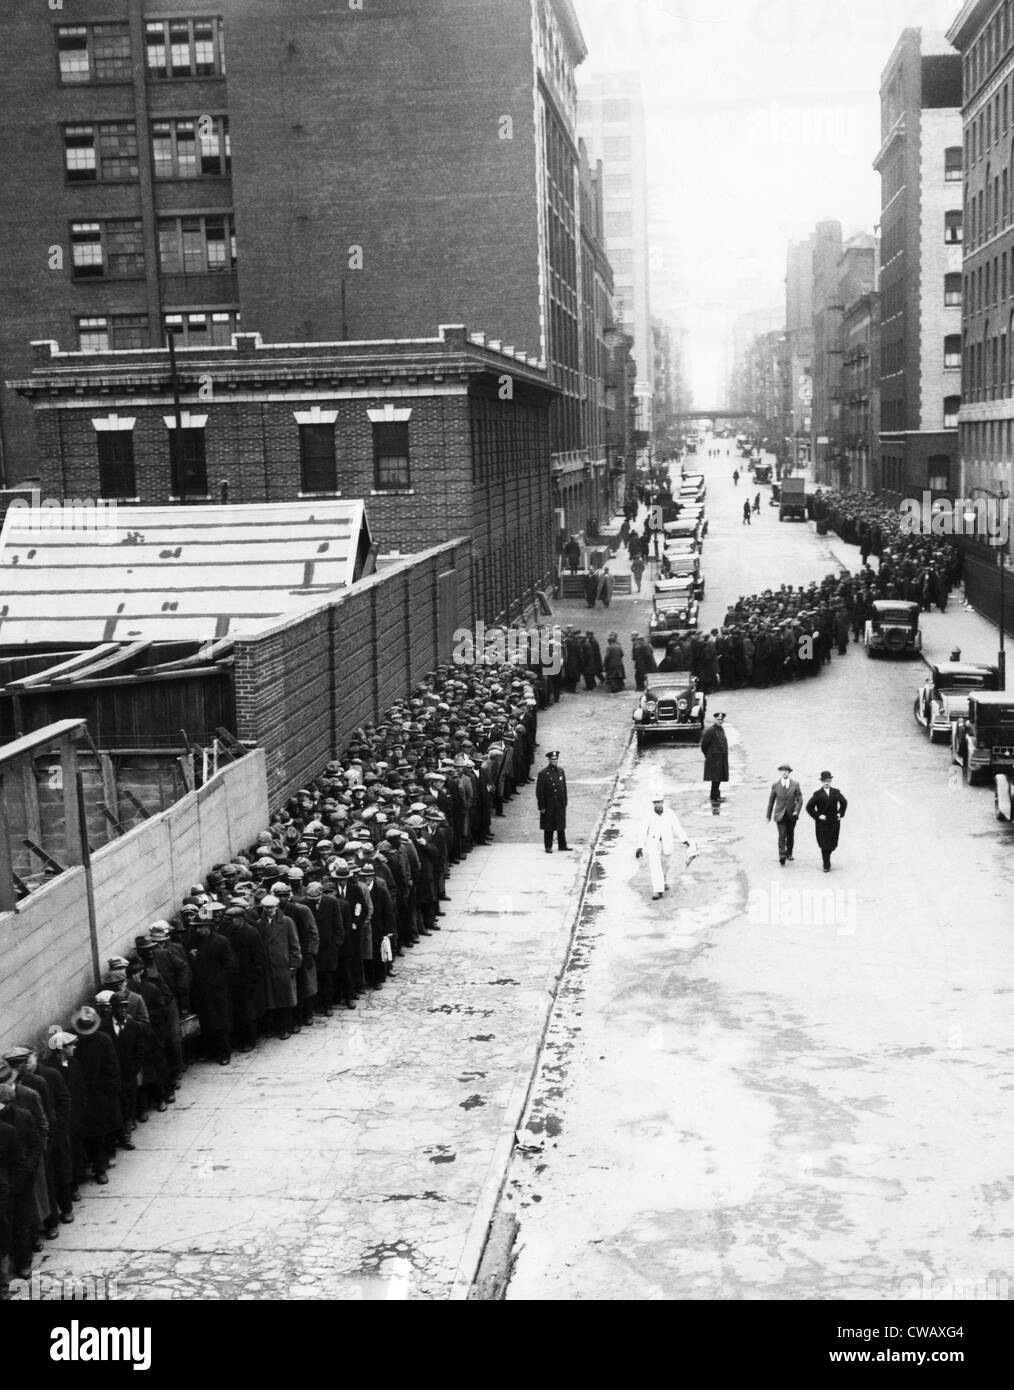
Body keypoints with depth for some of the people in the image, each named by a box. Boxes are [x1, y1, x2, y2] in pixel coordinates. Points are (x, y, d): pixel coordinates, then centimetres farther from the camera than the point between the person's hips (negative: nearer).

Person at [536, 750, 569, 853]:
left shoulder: (561, 771, 5)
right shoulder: (543, 773, -11)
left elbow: (564, 788, 12)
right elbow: (539, 791, -10)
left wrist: (565, 802, 9)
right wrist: (541, 807, -11)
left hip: (560, 803, 5)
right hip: (549, 805, -5)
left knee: (561, 825, 12)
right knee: (549, 827, 4)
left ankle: (562, 845, 23)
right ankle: (548, 847, 13)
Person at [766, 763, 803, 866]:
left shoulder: (795, 785, 0)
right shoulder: (776, 785, 0)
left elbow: (799, 800, -2)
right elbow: (771, 801, 7)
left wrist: (797, 811, -18)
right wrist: (769, 815, 10)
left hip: (791, 815, 2)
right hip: (780, 815, -2)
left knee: (790, 835, 13)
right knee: (782, 836, -13)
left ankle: (789, 853, 34)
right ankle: (782, 858, -16)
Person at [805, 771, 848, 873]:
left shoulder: (836, 792, 4)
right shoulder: (817, 794, -6)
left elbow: (844, 802, 20)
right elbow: (809, 807, -6)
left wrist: (841, 814, 9)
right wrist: (817, 816, -12)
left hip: (834, 822, 3)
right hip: (822, 823, -3)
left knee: (833, 845, 6)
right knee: (824, 845, -2)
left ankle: (826, 855, 37)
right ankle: (826, 866, 7)